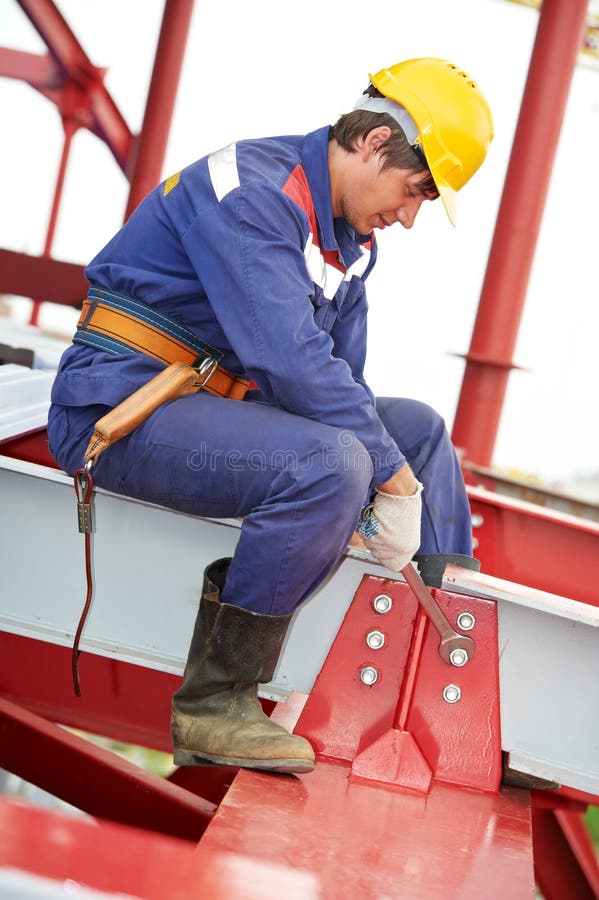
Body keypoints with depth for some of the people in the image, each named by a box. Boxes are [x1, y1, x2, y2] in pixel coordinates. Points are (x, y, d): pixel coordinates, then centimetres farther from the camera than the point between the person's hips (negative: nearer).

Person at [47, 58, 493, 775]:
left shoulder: (350, 238, 11)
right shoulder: (252, 190, -19)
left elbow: (340, 377, 14)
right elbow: (293, 361, -29)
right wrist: (393, 479, -23)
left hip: (217, 404, 10)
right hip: (120, 408, -10)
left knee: (419, 427, 9)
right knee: (331, 463, -33)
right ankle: (212, 704, -21)